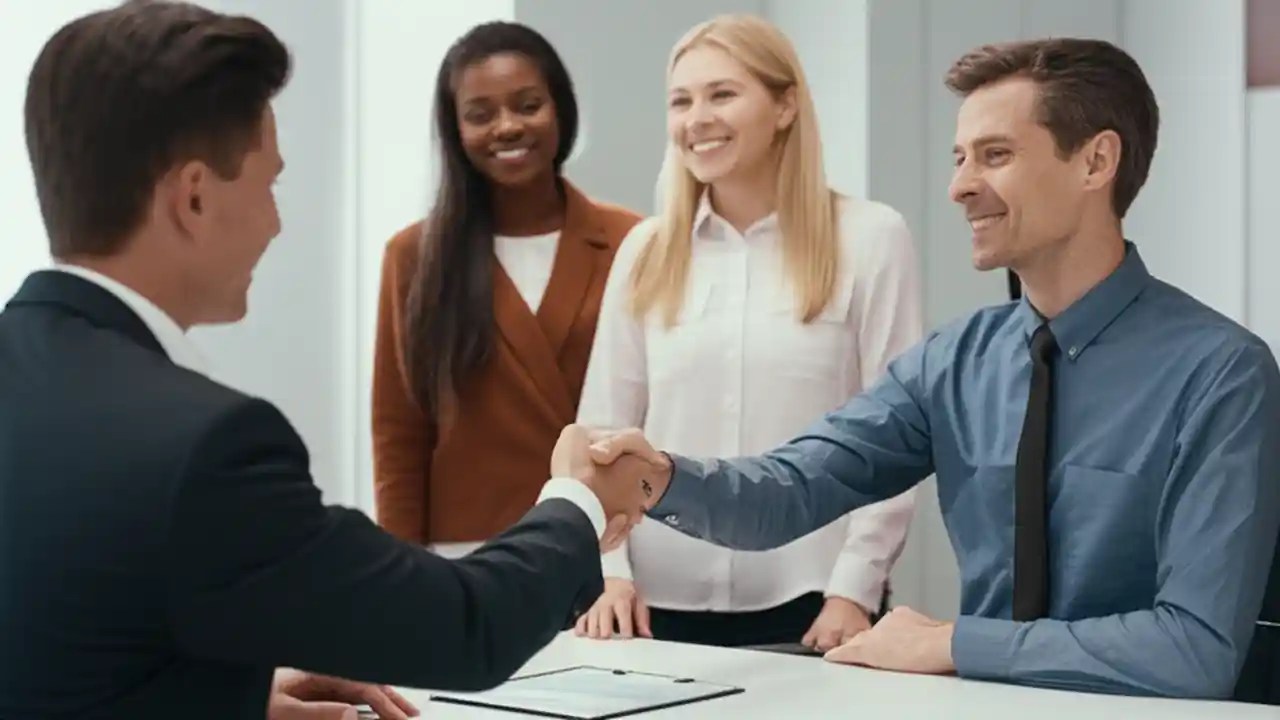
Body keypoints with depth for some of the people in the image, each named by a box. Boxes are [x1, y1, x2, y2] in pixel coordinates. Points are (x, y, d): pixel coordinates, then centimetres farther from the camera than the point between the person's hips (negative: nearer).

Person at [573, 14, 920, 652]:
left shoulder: (869, 238, -2)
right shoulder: (645, 251, 7)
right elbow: (605, 426, 8)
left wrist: (855, 588, -10)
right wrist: (610, 569, -3)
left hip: (807, 599, -3)